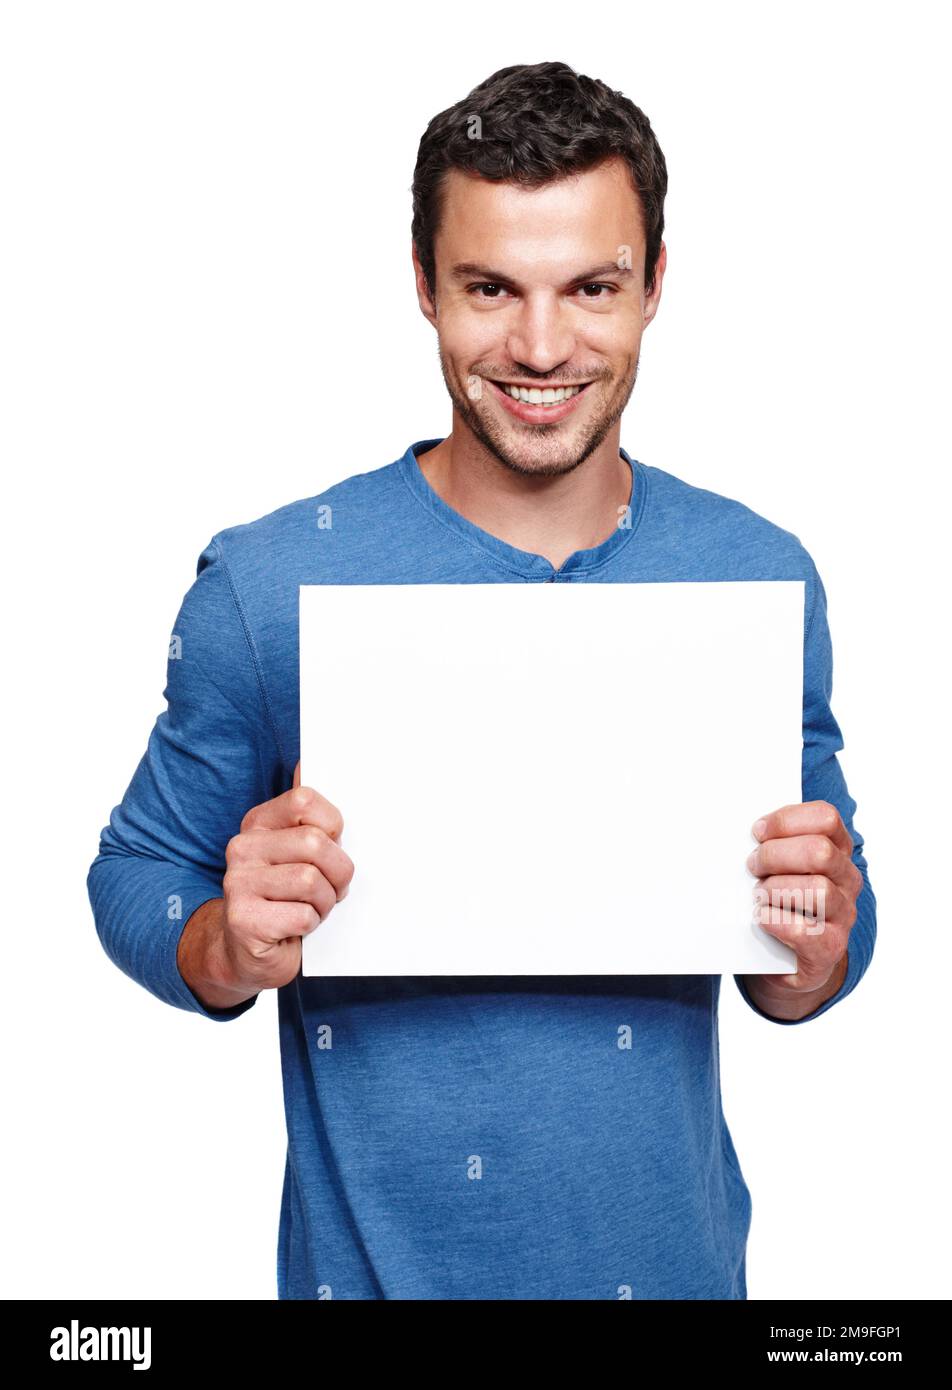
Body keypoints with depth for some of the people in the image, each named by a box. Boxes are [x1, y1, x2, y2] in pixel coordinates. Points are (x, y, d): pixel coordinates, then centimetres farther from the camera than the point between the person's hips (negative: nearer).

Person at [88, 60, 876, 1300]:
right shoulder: (267, 585, -14)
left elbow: (795, 983, 2)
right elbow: (135, 875, -5)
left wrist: (814, 951, -20)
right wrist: (230, 950, -25)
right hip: (374, 1255, -2)